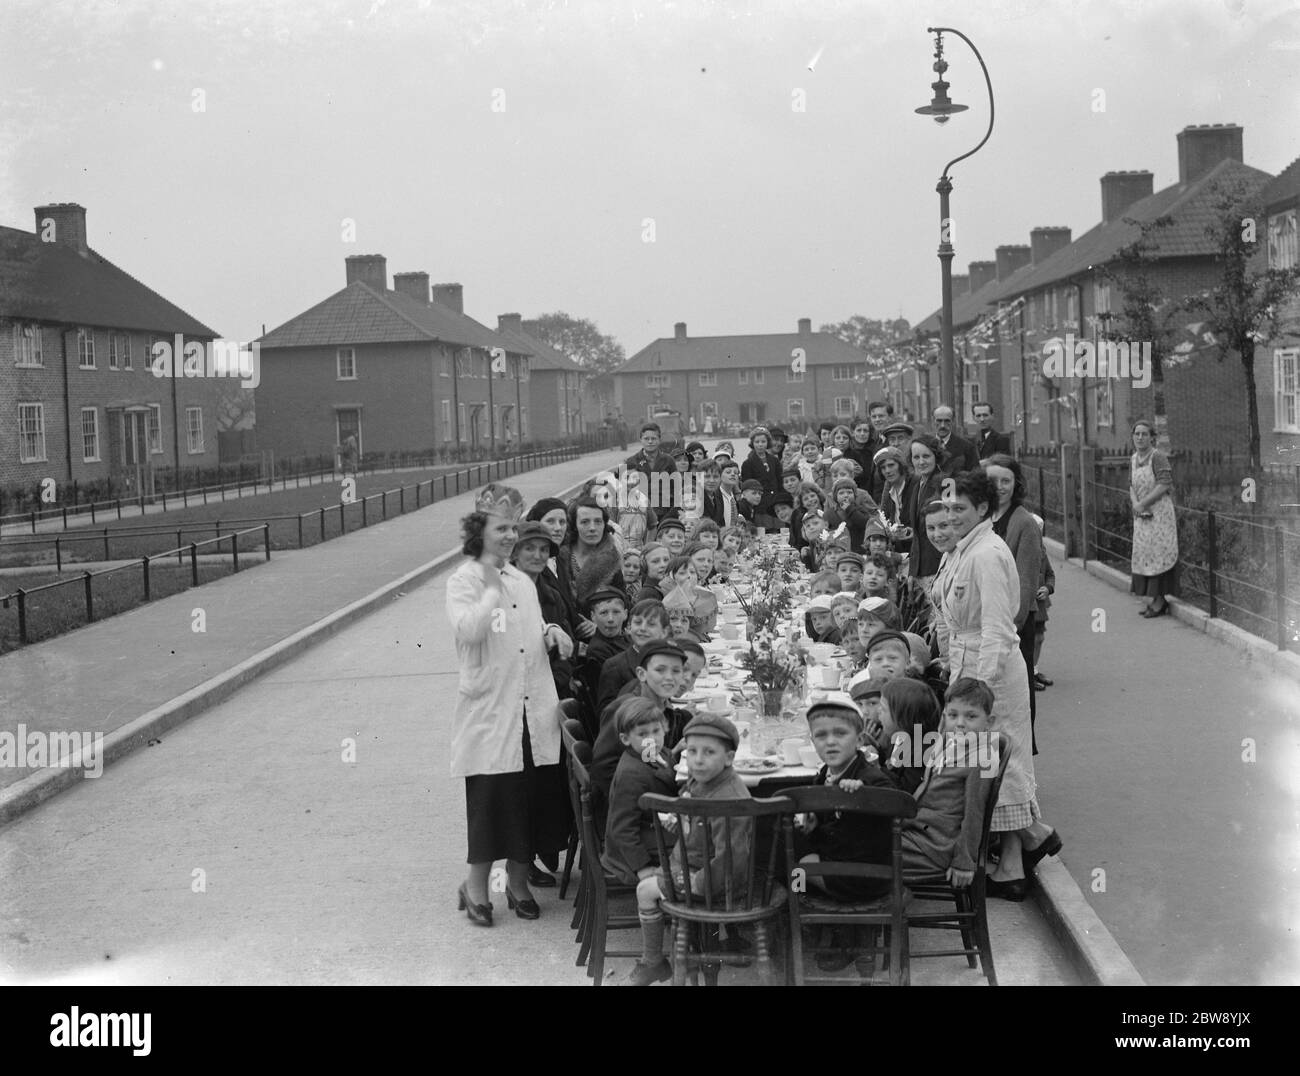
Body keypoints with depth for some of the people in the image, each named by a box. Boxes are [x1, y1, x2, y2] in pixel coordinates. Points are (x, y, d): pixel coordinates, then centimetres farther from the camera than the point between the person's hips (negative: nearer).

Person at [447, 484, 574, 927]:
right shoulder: (463, 581, -6)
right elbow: (467, 630, -24)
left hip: (533, 710, 6)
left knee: (534, 797, 9)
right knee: (490, 800, 0)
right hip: (489, 709, -6)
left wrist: (550, 632, 5)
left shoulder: (522, 581, 14)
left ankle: (519, 882, 25)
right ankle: (476, 888, 16)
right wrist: (491, 587, -19)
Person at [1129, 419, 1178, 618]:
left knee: (1158, 553, -6)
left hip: (1159, 512, -8)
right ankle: (1154, 600, 14)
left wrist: (1143, 503, -16)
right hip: (1142, 515, 8)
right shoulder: (1134, 459, 10)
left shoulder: (1158, 457, -13)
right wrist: (1135, 504, -7)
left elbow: (1164, 485, -19)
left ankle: (1160, 600, -1)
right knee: (1144, 555, 8)